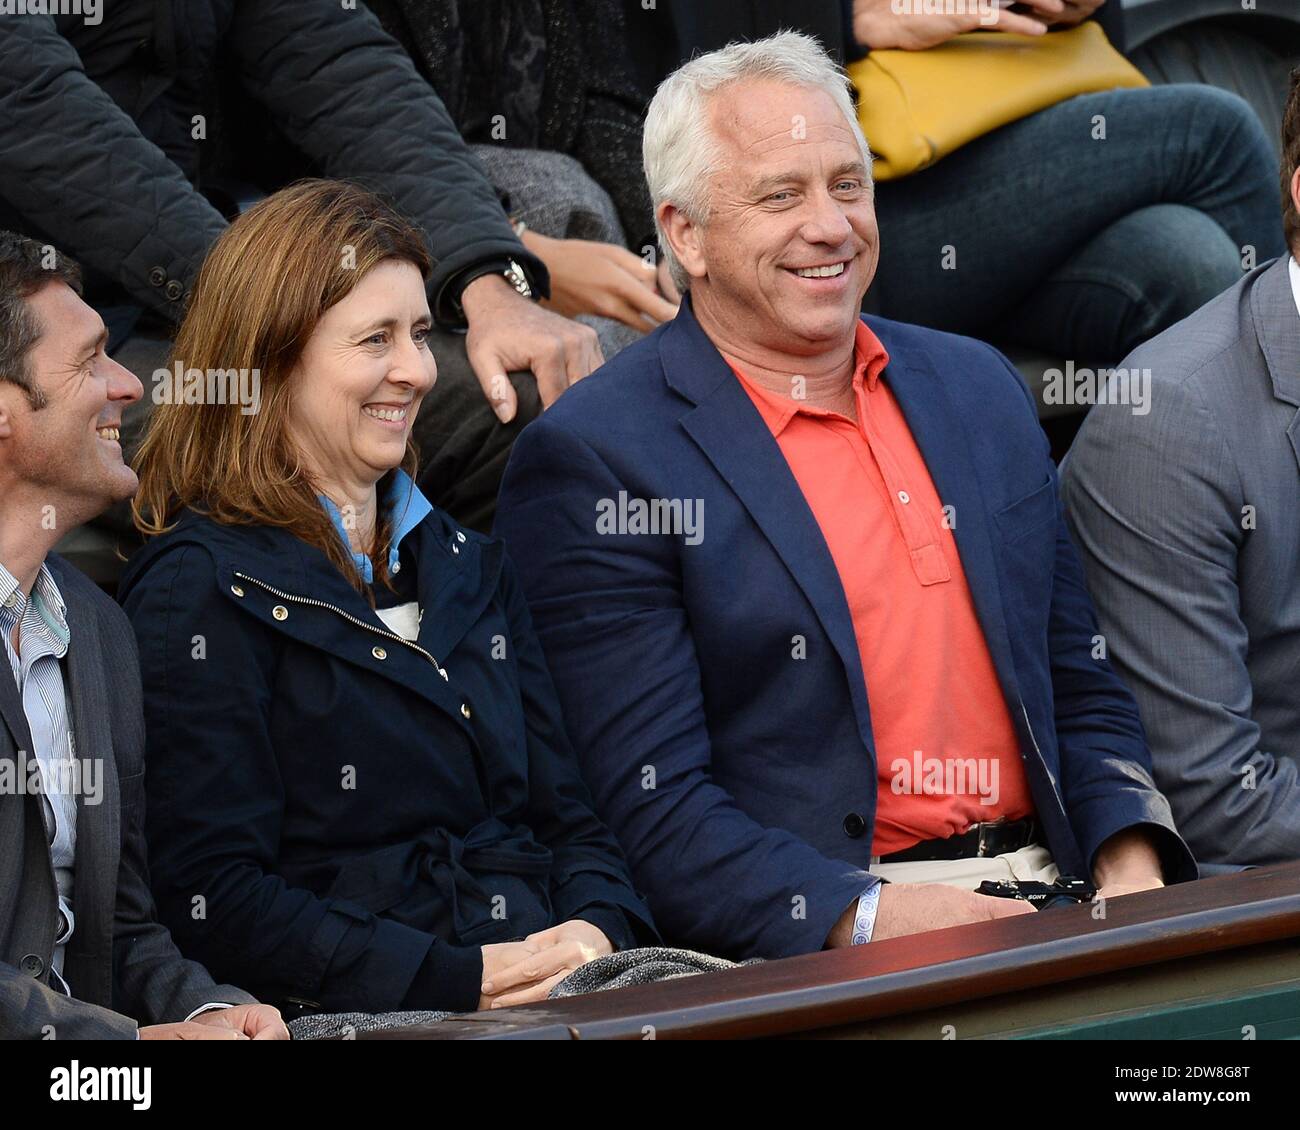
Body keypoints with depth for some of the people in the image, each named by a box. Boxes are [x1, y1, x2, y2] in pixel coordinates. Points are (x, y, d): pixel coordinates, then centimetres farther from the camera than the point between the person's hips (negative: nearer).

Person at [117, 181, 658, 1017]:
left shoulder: (470, 565, 21)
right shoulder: (202, 589, -1)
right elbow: (212, 899, -10)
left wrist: (597, 933, -2)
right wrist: (462, 980, -17)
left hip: (553, 1003, 7)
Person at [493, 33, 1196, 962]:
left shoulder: (978, 387, 18)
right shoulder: (596, 459, -4)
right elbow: (648, 806, -9)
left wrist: (1129, 863, 1)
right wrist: (865, 915, -22)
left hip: (1041, 888, 6)